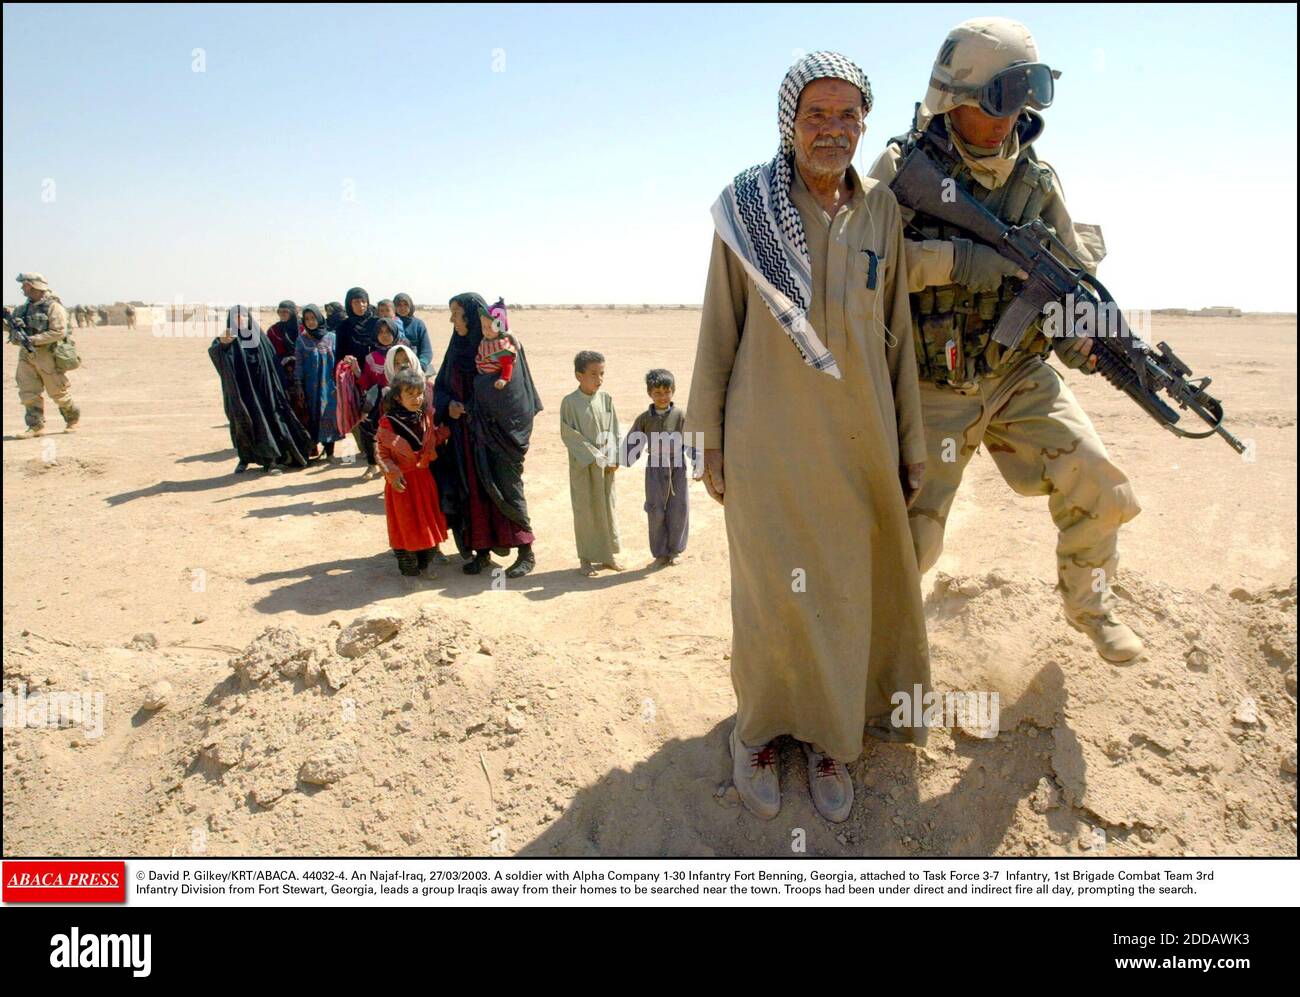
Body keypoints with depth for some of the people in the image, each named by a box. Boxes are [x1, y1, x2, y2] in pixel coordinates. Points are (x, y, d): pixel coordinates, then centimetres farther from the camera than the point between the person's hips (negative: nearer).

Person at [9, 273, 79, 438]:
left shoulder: (53, 307, -11)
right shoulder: (24, 307, 12)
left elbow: (59, 332, -20)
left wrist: (34, 340, -23)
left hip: (48, 356, -6)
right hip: (27, 355, 6)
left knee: (58, 392, 5)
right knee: (28, 392, 0)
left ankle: (73, 418, 24)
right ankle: (36, 426, 3)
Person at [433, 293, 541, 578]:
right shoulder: (459, 348, 8)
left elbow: (511, 387, -21)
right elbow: (441, 387, 14)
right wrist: (449, 405, -7)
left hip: (497, 433, -6)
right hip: (466, 434, 6)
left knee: (505, 489, -2)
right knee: (473, 491, 8)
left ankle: (526, 552, 9)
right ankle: (482, 551, 19)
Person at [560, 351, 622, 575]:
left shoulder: (606, 399, 2)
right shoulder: (570, 402, -10)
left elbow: (613, 431, 5)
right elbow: (570, 436, -11)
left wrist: (612, 458, -6)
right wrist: (595, 457, -14)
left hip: (606, 463, 4)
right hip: (583, 464, -4)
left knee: (607, 506, 11)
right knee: (585, 509, 3)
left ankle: (608, 554, 24)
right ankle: (586, 558, 13)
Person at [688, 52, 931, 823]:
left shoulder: (882, 212, 7)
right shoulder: (747, 207, 0)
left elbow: (899, 337, 11)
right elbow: (719, 330, 2)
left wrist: (912, 446, 10)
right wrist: (708, 441, 1)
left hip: (860, 438, 3)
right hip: (769, 436, -3)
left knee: (849, 587, 8)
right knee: (772, 589, 0)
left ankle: (830, 739, 28)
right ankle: (759, 730, 24)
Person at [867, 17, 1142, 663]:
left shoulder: (1036, 177, 5)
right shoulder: (905, 167, -8)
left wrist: (1081, 332, -11)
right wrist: (957, 260, -26)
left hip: (1021, 379, 4)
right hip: (933, 390, -4)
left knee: (1100, 490, -2)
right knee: (909, 540, -4)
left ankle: (1088, 604, 26)